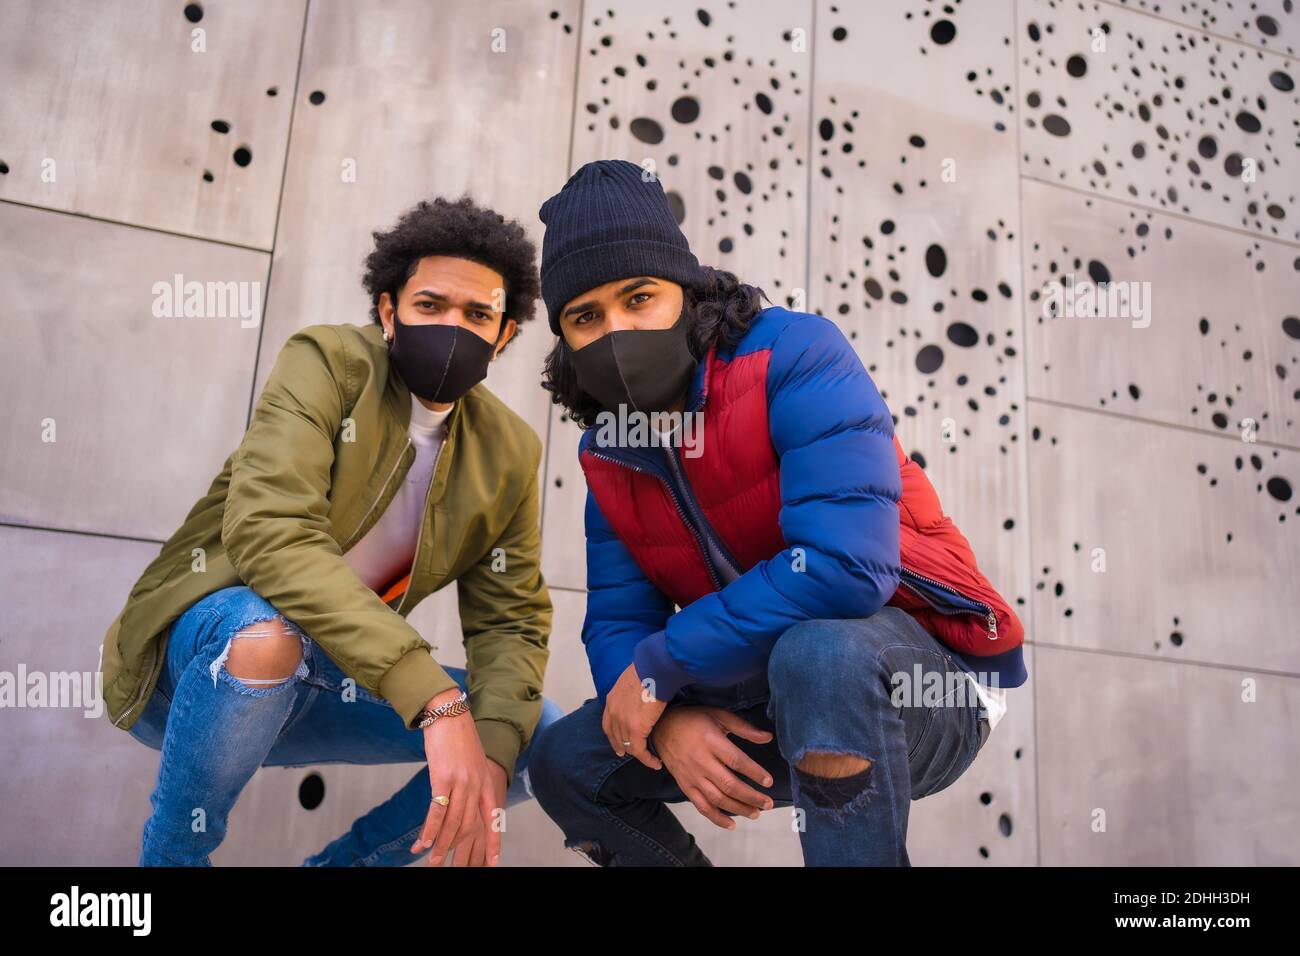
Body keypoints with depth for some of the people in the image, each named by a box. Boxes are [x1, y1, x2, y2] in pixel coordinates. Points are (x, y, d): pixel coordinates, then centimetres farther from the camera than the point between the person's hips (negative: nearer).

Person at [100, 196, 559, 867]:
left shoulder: (509, 454, -1)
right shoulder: (327, 361, -16)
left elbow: (510, 621, -1)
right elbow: (269, 529, -31)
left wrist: (491, 751, -22)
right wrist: (434, 698, -38)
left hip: (321, 683, 4)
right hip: (195, 659, -4)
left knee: (541, 737, -8)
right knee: (266, 635, -37)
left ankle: (345, 861, 11)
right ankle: (173, 855, -8)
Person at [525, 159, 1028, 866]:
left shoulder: (795, 353, -19)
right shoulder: (609, 460, 3)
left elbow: (845, 565, -31)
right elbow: (616, 623, 1)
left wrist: (661, 667, -22)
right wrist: (668, 719, -22)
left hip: (922, 679, -6)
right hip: (770, 706, 6)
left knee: (815, 651, -39)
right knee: (565, 762, -2)